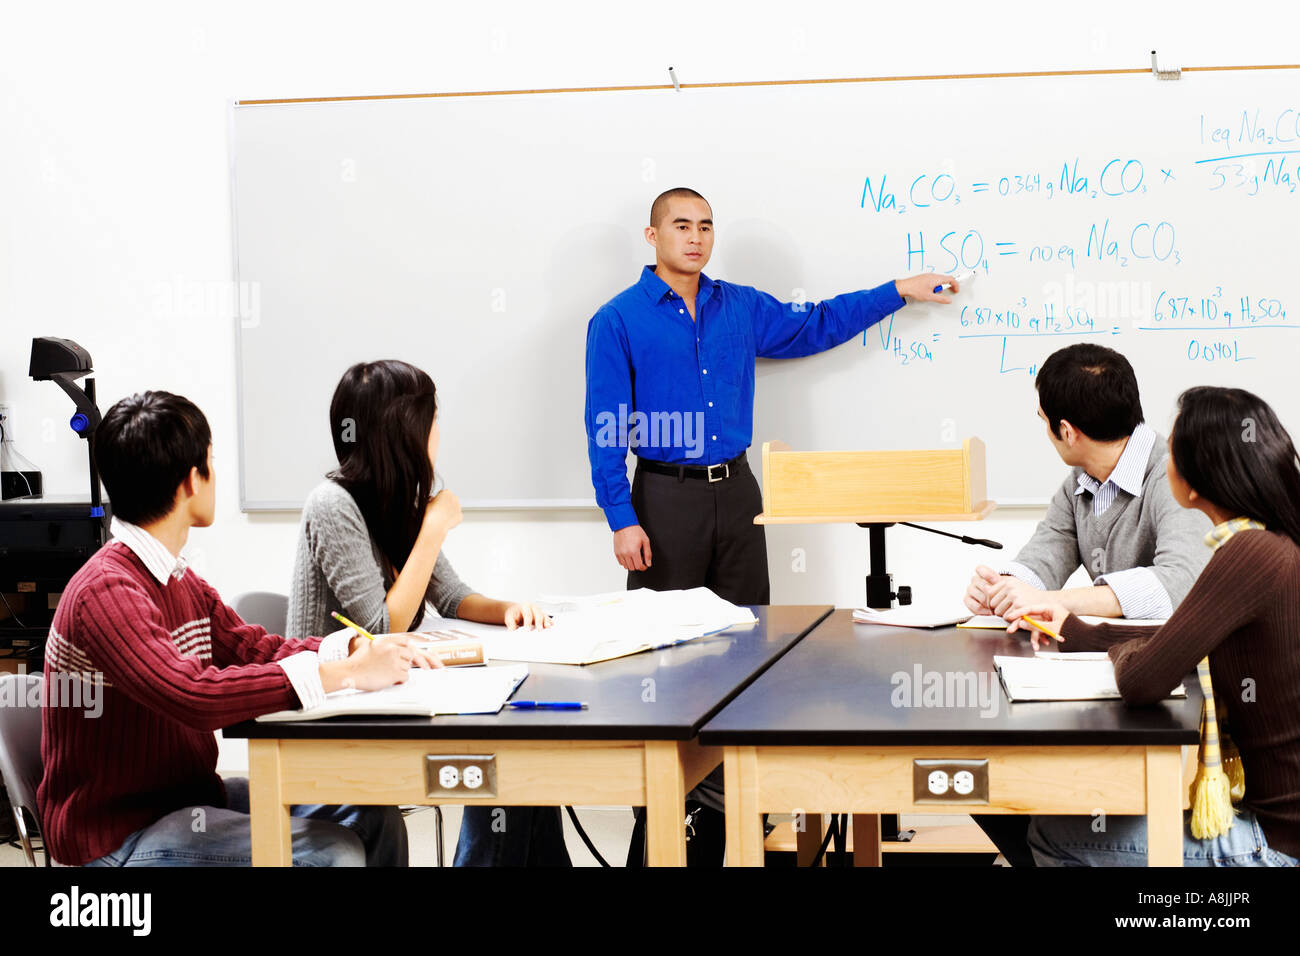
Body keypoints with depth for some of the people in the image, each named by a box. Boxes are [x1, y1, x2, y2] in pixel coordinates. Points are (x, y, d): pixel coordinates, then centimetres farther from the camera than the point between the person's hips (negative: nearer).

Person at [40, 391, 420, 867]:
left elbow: (254, 648, 15)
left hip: (186, 798, 10)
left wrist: (360, 649, -3)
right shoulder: (106, 590, -23)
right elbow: (192, 696, -35)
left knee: (374, 817, 3)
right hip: (119, 838, -10)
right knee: (333, 852, -22)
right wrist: (346, 673, -31)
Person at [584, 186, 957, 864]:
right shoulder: (618, 321, -3)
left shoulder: (742, 309, 11)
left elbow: (814, 325, 24)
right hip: (665, 497, -5)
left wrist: (899, 292, 19)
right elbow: (605, 428, -6)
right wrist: (622, 520, -13)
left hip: (735, 493, 5)